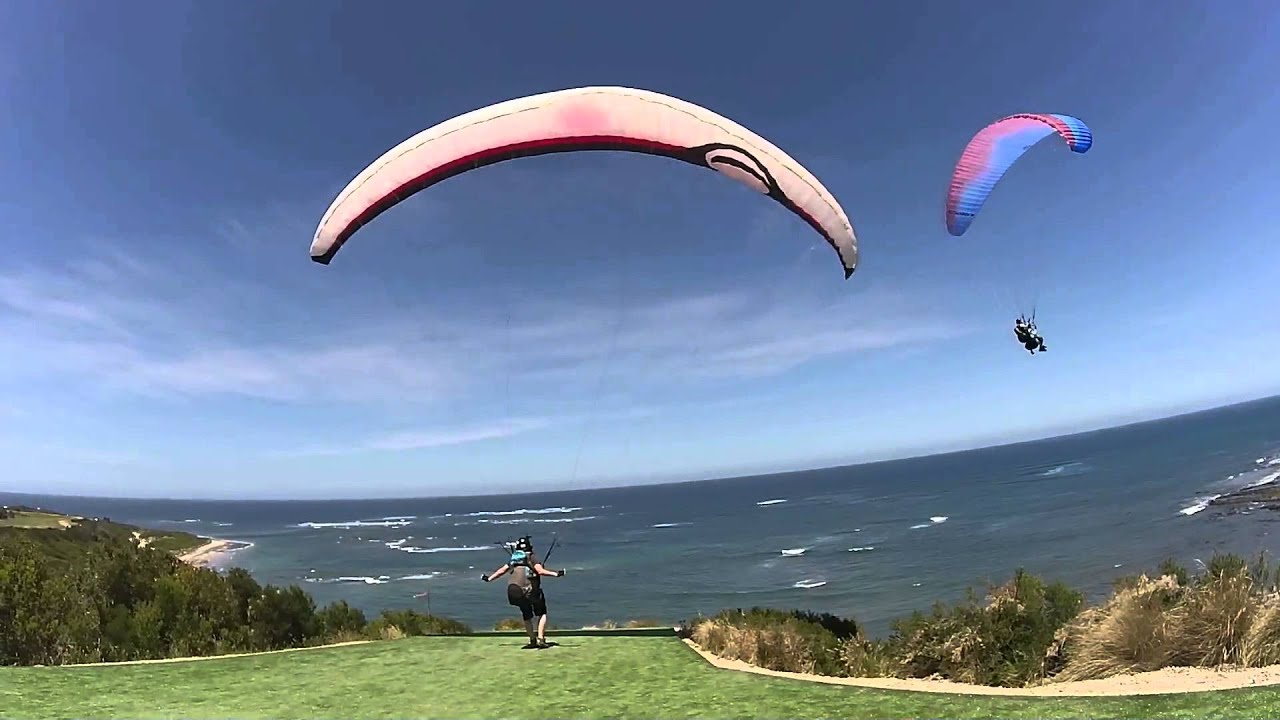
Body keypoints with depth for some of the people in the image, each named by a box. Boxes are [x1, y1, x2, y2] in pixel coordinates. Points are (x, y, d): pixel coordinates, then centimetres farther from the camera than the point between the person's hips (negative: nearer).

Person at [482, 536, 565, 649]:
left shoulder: (513, 559, 14)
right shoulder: (532, 557, -2)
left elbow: (501, 570, 18)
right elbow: (540, 571, -17)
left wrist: (488, 578, 31)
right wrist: (556, 574, -19)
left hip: (514, 593, 5)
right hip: (531, 592, -5)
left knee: (527, 616, 21)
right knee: (542, 614, 12)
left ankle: (532, 641, 22)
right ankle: (540, 638, -2)